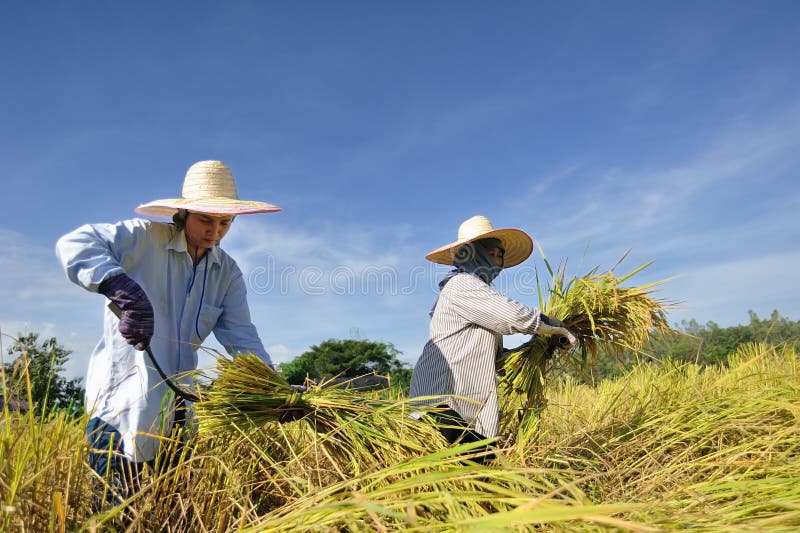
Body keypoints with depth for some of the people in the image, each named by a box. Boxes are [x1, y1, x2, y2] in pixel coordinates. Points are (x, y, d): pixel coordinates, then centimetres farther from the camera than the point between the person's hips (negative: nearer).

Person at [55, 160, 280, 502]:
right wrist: (125, 289, -38)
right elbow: (73, 244, -22)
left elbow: (241, 337, -1)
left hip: (177, 394, 6)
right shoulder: (145, 238, -11)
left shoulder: (228, 273, 4)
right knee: (118, 494, -3)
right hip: (126, 391, -6)